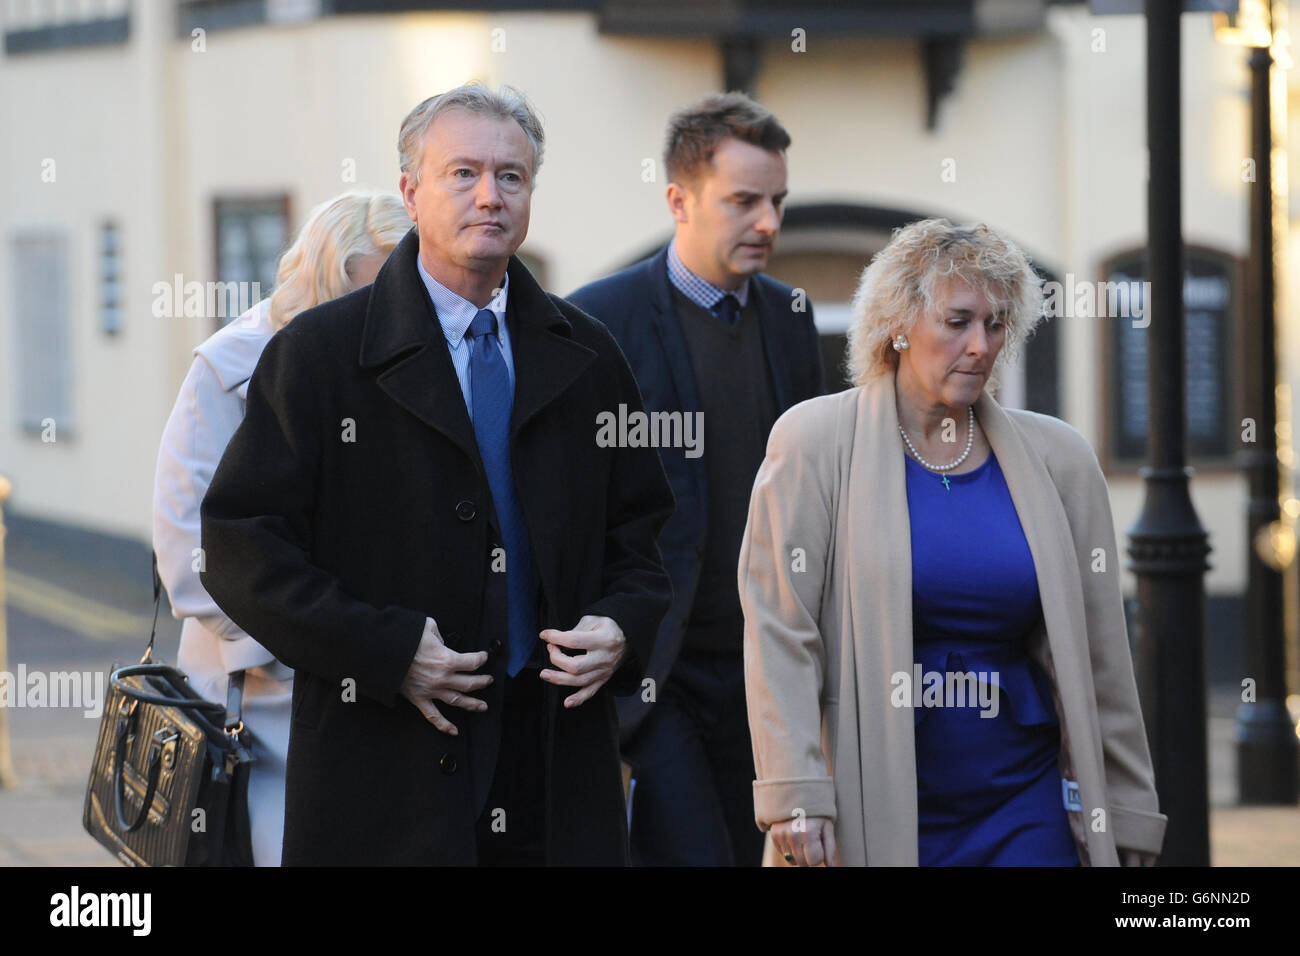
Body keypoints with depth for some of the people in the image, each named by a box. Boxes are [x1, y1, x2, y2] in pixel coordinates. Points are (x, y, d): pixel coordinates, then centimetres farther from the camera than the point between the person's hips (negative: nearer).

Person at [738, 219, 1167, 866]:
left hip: (1023, 806, 2)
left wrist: (1126, 817, 10)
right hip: (866, 813, -2)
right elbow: (779, 631, -6)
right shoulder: (814, 443, -1)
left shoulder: (1056, 460, 8)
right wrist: (794, 796, -15)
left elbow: (1100, 656, 11)